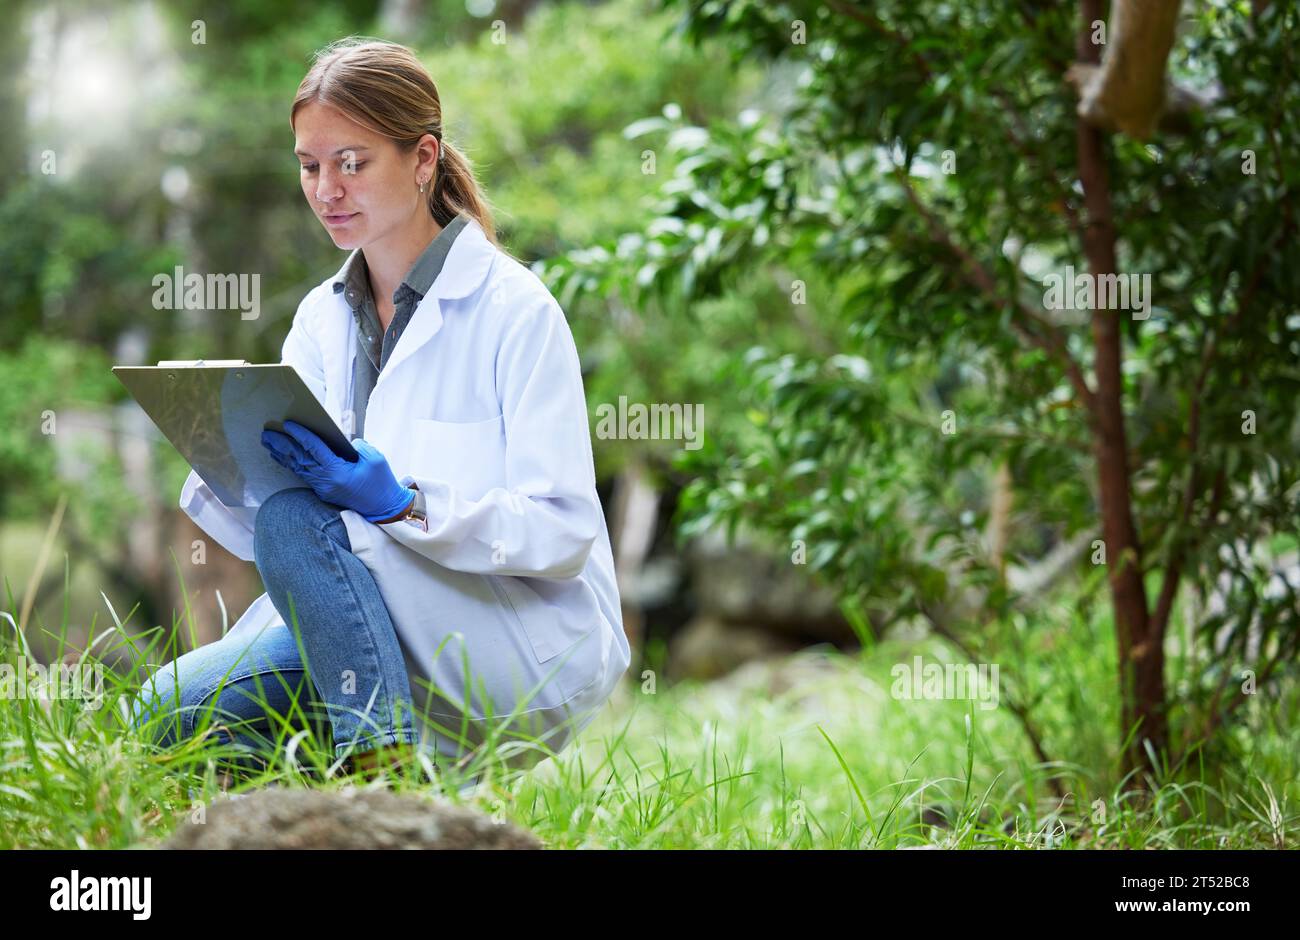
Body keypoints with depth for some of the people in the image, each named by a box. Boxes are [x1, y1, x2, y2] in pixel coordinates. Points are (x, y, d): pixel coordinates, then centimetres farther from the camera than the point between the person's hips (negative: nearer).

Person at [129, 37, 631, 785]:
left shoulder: (515, 310, -10)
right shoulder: (322, 317, 10)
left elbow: (564, 532, -16)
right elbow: (254, 530, 7)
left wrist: (405, 504, -29)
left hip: (537, 657, -6)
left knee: (299, 519, -27)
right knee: (165, 713, -14)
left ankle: (383, 769, -25)